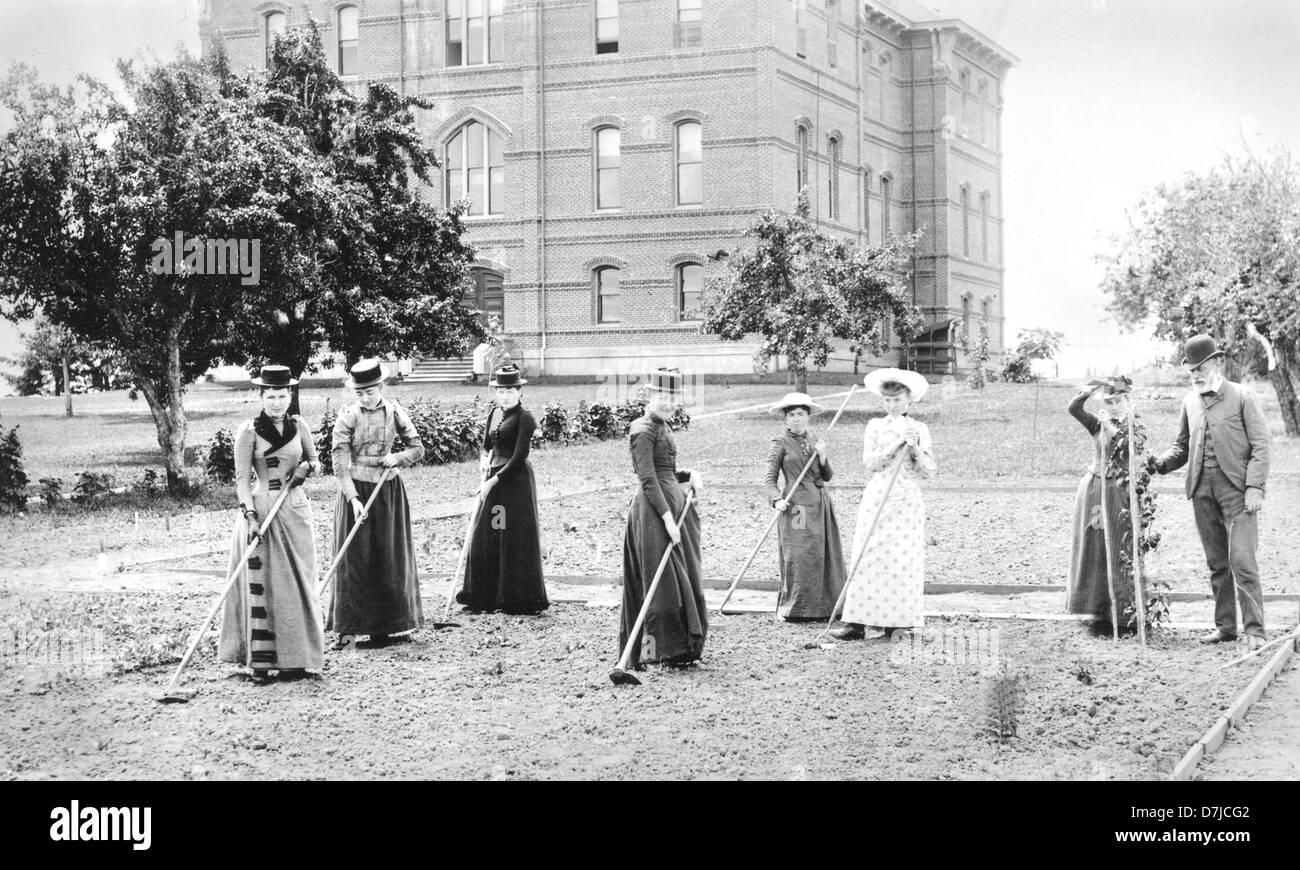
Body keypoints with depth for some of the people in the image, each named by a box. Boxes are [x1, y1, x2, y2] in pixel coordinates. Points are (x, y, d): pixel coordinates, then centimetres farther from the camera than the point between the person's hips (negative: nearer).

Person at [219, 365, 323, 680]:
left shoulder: (299, 426, 7)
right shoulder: (249, 430, -5)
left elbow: (315, 460, 19)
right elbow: (242, 477, -9)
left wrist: (306, 467, -5)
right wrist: (251, 516, -19)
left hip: (295, 510, 4)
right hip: (260, 509, -4)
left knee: (295, 582, 7)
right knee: (259, 583, -5)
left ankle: (294, 656, 15)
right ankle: (260, 661, -2)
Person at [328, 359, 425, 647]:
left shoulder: (394, 412, -2)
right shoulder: (347, 415, -9)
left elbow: (417, 448, 5)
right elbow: (340, 462, -13)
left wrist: (397, 458, -14)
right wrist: (353, 498, -22)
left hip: (389, 491, 3)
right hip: (356, 490, -2)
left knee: (388, 558, 5)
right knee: (353, 558, -2)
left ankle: (384, 627, 14)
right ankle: (347, 627, 2)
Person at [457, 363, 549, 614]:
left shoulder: (524, 419, -11)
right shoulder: (494, 414, 11)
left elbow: (519, 457, -16)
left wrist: (493, 480, -18)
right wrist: (485, 460, -2)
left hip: (516, 481, -7)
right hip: (494, 479, 7)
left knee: (515, 538, -3)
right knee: (484, 535, 8)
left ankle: (520, 599, 6)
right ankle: (485, 596, 17)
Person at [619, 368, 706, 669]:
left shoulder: (662, 427, 16)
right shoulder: (644, 430, -13)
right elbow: (647, 478, -20)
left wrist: (690, 476, 5)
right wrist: (667, 516, -24)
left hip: (673, 505, 10)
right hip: (654, 509, -10)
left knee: (683, 576, 13)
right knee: (663, 578, -6)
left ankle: (682, 645, 20)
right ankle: (656, 649, 0)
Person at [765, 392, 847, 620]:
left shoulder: (813, 442, 14)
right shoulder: (781, 443, 0)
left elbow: (827, 477, 12)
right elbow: (770, 478, -4)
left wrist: (822, 457, -5)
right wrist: (776, 499, -21)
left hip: (821, 504, 6)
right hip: (796, 504, -6)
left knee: (825, 555, 7)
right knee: (799, 557, -9)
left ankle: (823, 607, 14)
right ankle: (794, 608, -2)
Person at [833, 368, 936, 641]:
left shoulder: (919, 430, 7)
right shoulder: (875, 426, 6)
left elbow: (928, 472, 2)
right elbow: (870, 463, -6)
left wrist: (914, 447, -13)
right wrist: (897, 443, -14)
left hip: (907, 503, 1)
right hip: (877, 499, -1)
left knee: (902, 561, -3)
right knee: (868, 559, -6)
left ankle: (888, 621, 5)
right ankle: (856, 623, -7)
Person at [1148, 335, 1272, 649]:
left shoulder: (1243, 397, -2)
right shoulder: (1190, 402, 13)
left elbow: (1261, 445, -4)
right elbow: (1183, 445, 21)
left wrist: (1254, 487, -13)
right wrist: (1161, 463, 1)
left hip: (1236, 489, -5)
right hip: (1202, 491, 5)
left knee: (1241, 561, -11)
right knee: (1216, 563, 10)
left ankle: (1254, 630, -8)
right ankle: (1225, 626, 18)